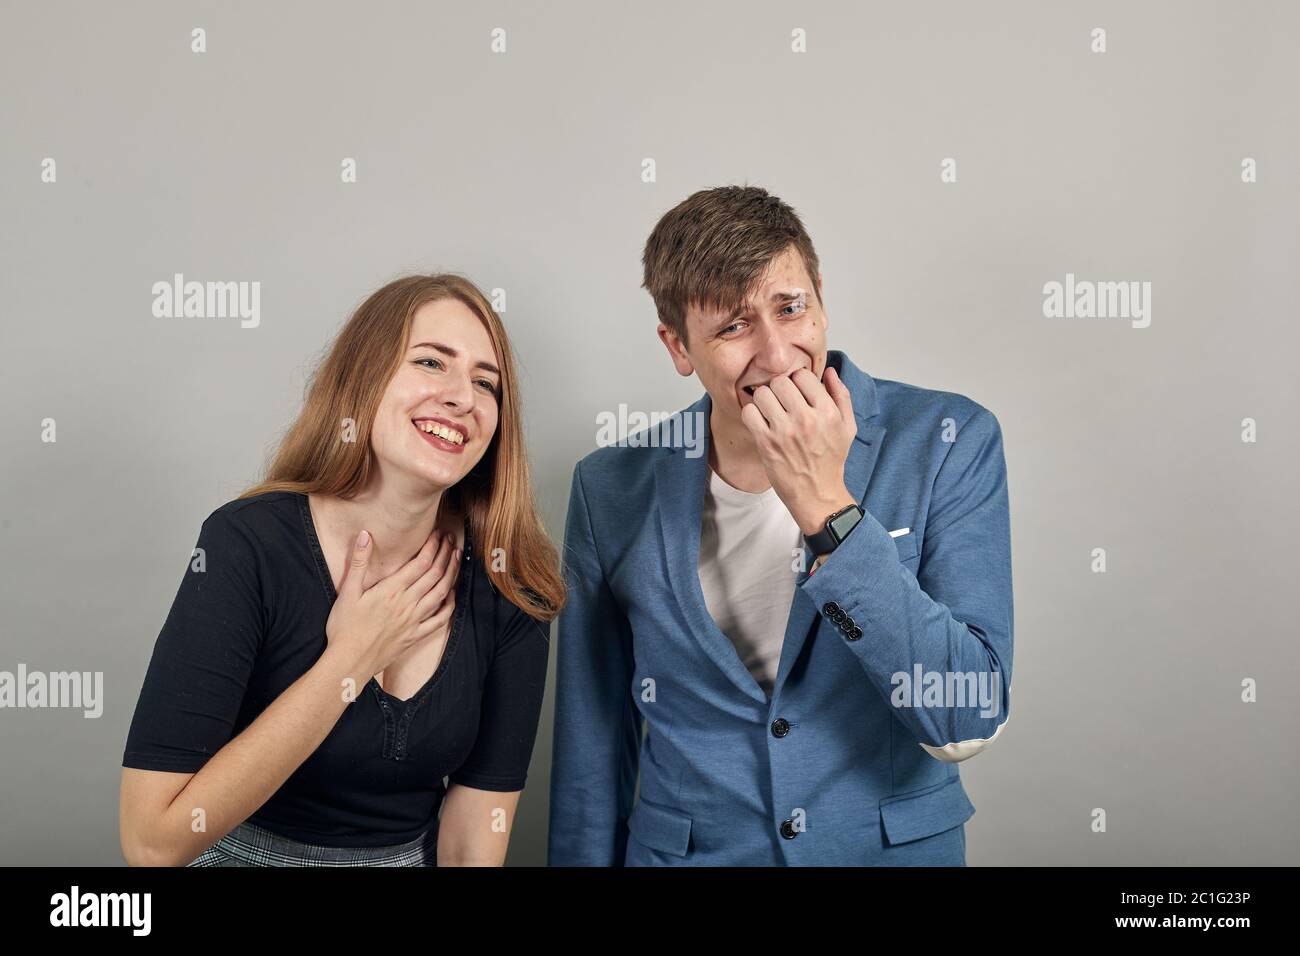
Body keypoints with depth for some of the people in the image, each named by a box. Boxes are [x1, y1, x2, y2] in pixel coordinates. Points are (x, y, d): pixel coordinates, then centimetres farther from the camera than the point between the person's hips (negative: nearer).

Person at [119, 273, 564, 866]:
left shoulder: (513, 591, -15)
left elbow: (474, 844, -10)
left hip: (413, 856, 2)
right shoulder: (247, 546, -21)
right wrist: (351, 660, -26)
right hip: (247, 854, -2)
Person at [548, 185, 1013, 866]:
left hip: (898, 847, 0)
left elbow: (969, 722, -22)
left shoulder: (947, 442, -14)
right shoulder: (612, 489, -10)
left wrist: (826, 505, -27)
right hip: (684, 850, 1)